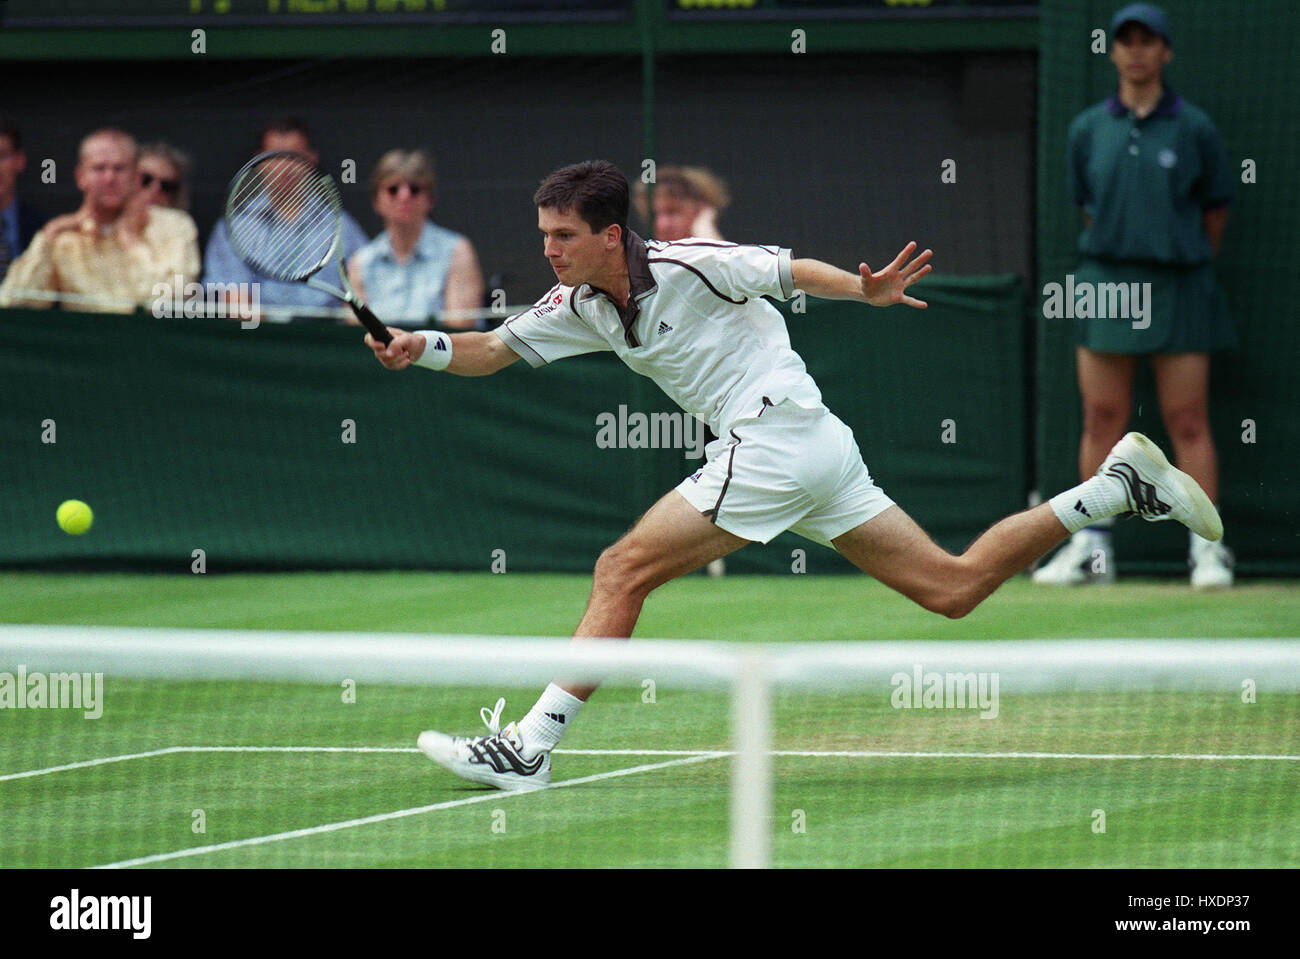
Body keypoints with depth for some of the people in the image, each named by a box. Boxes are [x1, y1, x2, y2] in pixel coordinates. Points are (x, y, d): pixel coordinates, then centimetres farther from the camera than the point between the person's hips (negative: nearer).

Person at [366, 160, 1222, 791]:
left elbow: (792, 269, -12)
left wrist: (868, 290, -29)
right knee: (954, 587, 9)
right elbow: (493, 350, 14)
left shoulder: (686, 266, -12)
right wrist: (425, 348, -5)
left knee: (622, 571, -10)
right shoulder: (582, 305, 12)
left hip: (776, 438, -9)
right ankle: (1122, 485, 11)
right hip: (819, 450, 9)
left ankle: (531, 748, -10)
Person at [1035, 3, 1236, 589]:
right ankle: (1091, 547, 7)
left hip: (1177, 288, -2)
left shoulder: (1193, 129, 0)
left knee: (1188, 423, -4)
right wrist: (1114, 258, 14)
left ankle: (1207, 550, -1)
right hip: (1105, 282, 2)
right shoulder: (1088, 130, 7)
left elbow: (1216, 209, 9)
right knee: (1101, 421, 3)